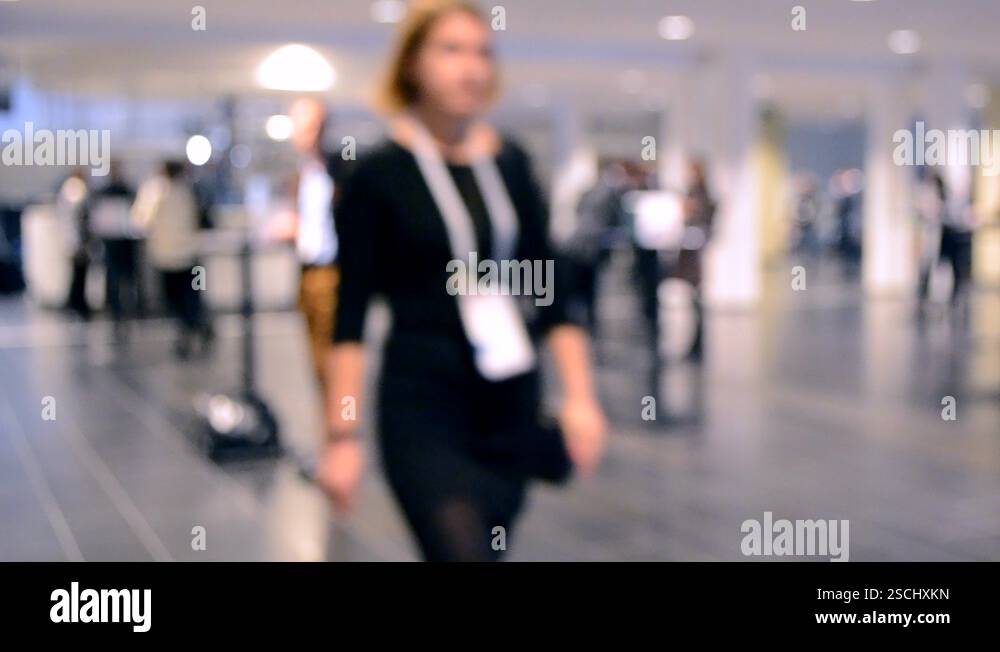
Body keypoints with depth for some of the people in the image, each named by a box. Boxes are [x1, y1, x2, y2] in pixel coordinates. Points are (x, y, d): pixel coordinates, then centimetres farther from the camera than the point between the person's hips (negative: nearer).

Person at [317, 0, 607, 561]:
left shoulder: (510, 162, 6)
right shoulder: (380, 174, -7)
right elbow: (352, 314, -7)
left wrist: (580, 395, 2)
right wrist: (344, 435, -10)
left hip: (510, 405, 5)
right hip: (422, 405, -5)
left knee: (485, 550, 13)